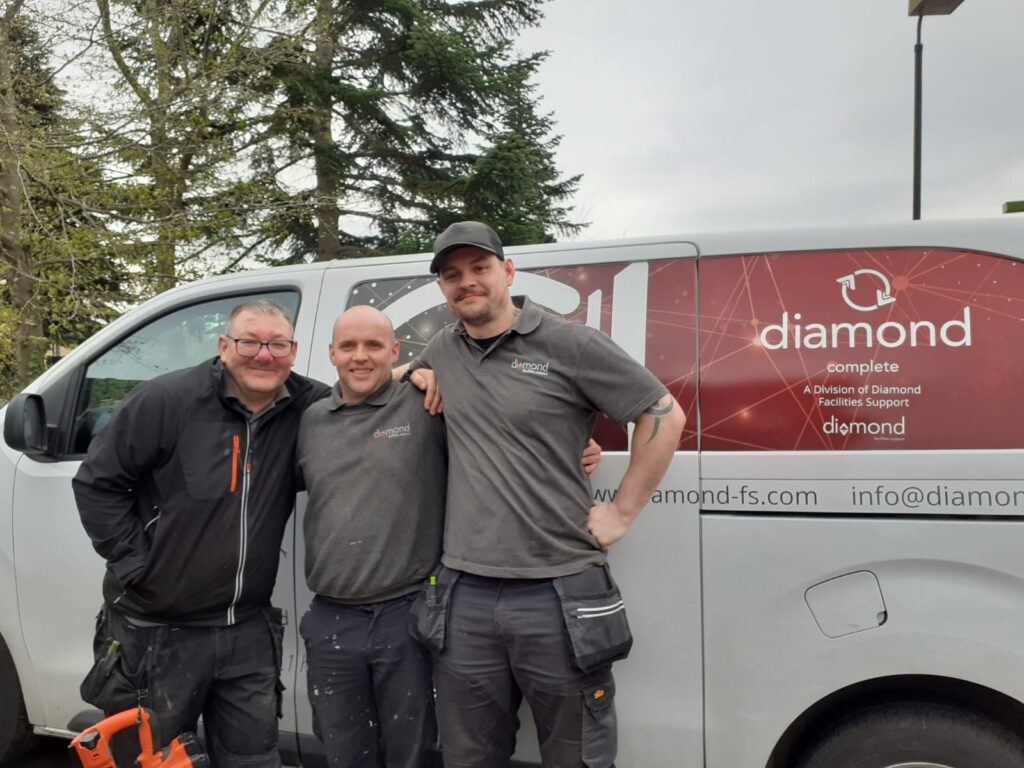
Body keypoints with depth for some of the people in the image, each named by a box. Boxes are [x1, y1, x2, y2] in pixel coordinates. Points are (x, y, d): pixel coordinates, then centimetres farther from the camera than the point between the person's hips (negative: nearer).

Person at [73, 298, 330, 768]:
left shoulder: (305, 407, -4)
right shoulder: (167, 400, -15)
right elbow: (97, 482, -7)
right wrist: (134, 561, -10)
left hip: (249, 632, 4)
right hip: (155, 632, -3)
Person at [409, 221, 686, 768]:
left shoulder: (569, 344, -6)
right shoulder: (442, 351, 10)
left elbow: (664, 415, -4)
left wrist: (622, 512, -5)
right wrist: (416, 376, 9)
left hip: (560, 596, -4)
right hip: (464, 599, 5)